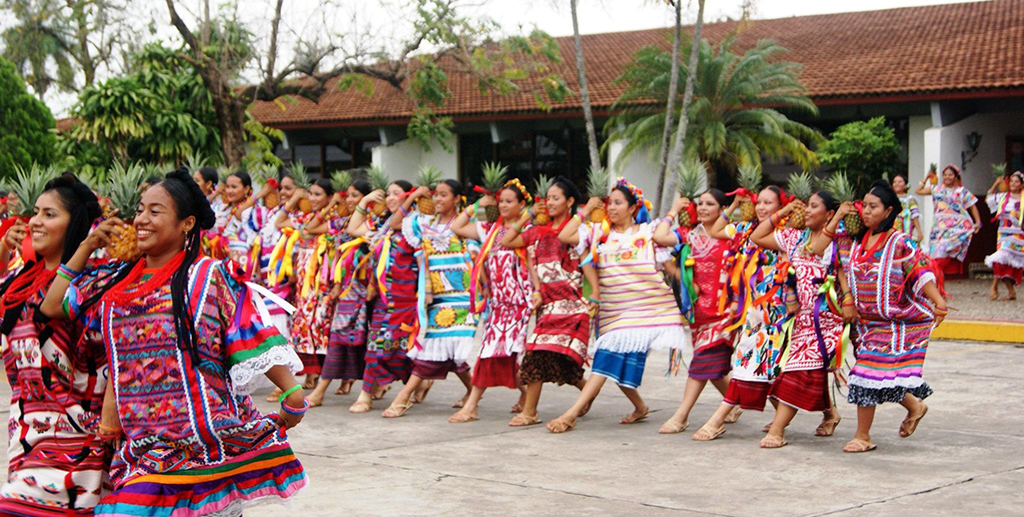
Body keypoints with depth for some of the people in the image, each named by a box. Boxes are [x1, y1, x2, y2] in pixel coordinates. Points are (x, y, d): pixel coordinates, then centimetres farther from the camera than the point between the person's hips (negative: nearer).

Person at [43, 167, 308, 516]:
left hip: (205, 438, -4)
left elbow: (253, 339, -5)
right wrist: (86, 247, 15)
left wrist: (291, 392, -13)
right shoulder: (118, 282, 13)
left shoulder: (209, 276, -2)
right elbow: (53, 305, 17)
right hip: (141, 444, 5)